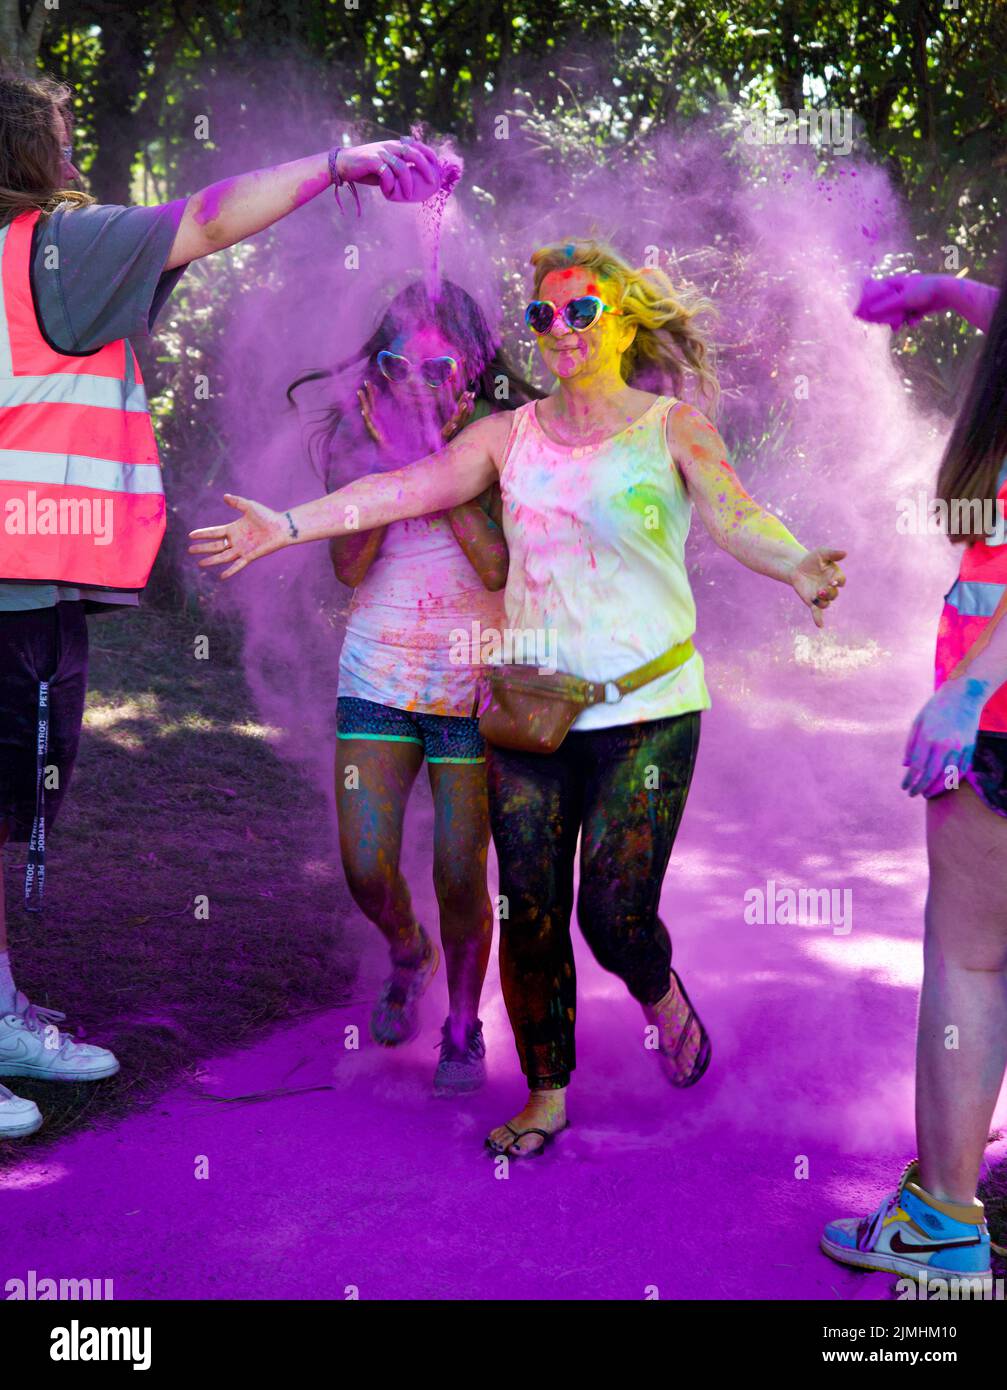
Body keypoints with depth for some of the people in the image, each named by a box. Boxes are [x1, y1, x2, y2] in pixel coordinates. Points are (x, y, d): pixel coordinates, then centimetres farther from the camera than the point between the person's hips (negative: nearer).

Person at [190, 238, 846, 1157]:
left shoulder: (671, 427, 0)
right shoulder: (513, 435, 9)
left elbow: (734, 516, -17)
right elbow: (405, 488, 2)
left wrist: (798, 567, -38)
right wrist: (287, 525, -8)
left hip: (647, 709, -3)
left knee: (616, 913, -6)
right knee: (529, 914, 3)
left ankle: (662, 997, 31)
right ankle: (546, 1095, 22)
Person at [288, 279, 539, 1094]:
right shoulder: (357, 435, 3)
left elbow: (500, 567, -15)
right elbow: (349, 566, -6)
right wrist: (385, 460, -13)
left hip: (474, 682, -2)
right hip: (378, 675, 2)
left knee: (461, 874, 0)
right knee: (367, 869, -2)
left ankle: (464, 1027, 24)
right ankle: (407, 954, 34)